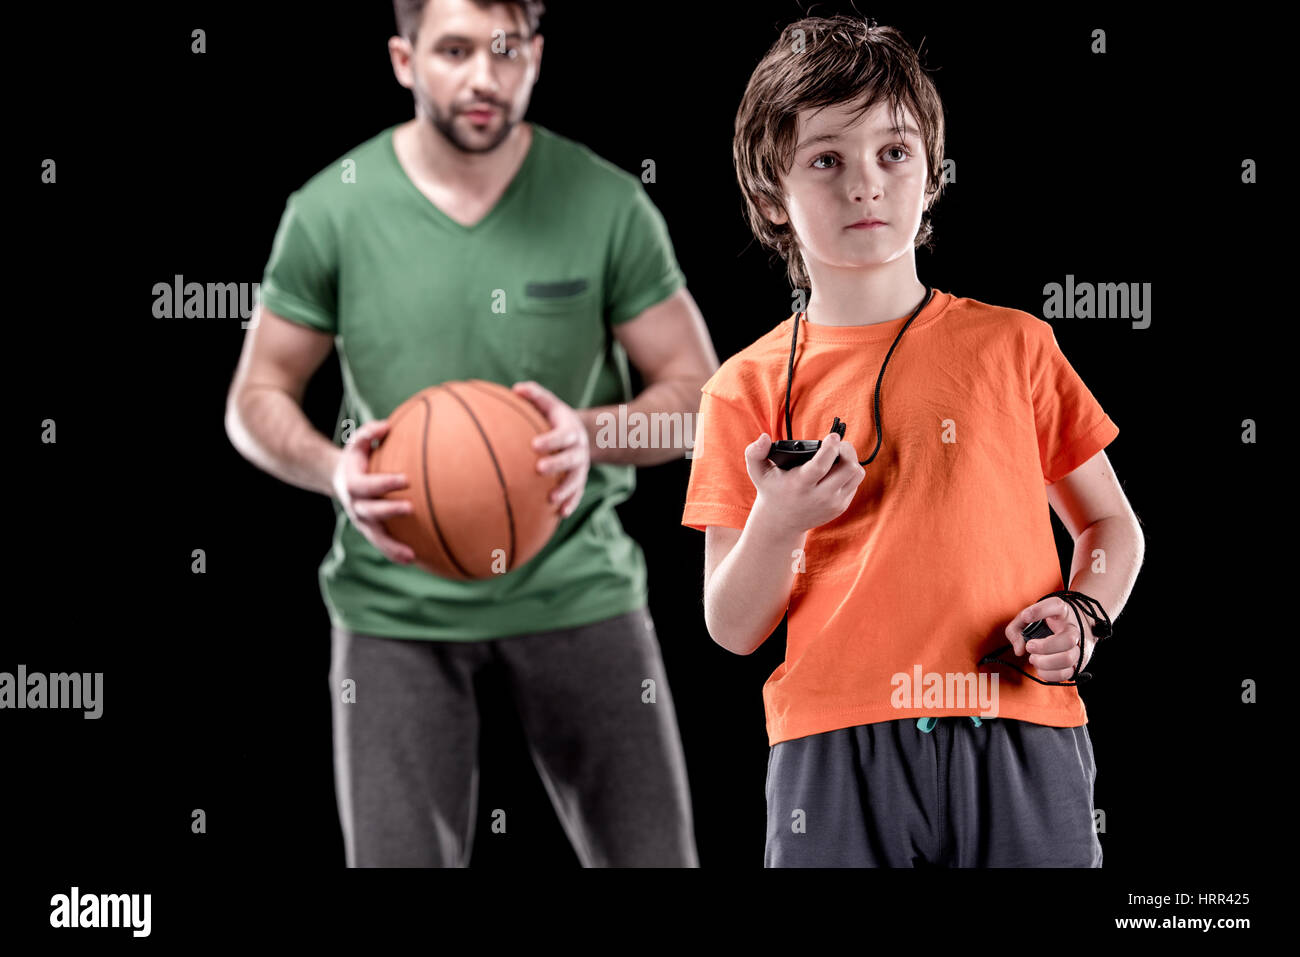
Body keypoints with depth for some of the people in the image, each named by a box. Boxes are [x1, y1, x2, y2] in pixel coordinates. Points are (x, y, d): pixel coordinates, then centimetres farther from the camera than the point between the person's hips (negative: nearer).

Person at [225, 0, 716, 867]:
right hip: (397, 602, 0)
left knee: (651, 857, 4)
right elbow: (257, 401, 4)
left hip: (574, 589, 0)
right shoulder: (331, 210, -5)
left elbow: (697, 392, -1)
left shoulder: (608, 204, -5)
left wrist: (590, 435, -22)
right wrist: (337, 471, -18)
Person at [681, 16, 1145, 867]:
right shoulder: (749, 389, 8)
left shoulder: (1011, 346, 9)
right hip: (836, 755, 0)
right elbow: (734, 630, 7)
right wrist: (777, 523, -12)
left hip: (1019, 742, 1)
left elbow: (1111, 525, 18)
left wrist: (1080, 617, -2)